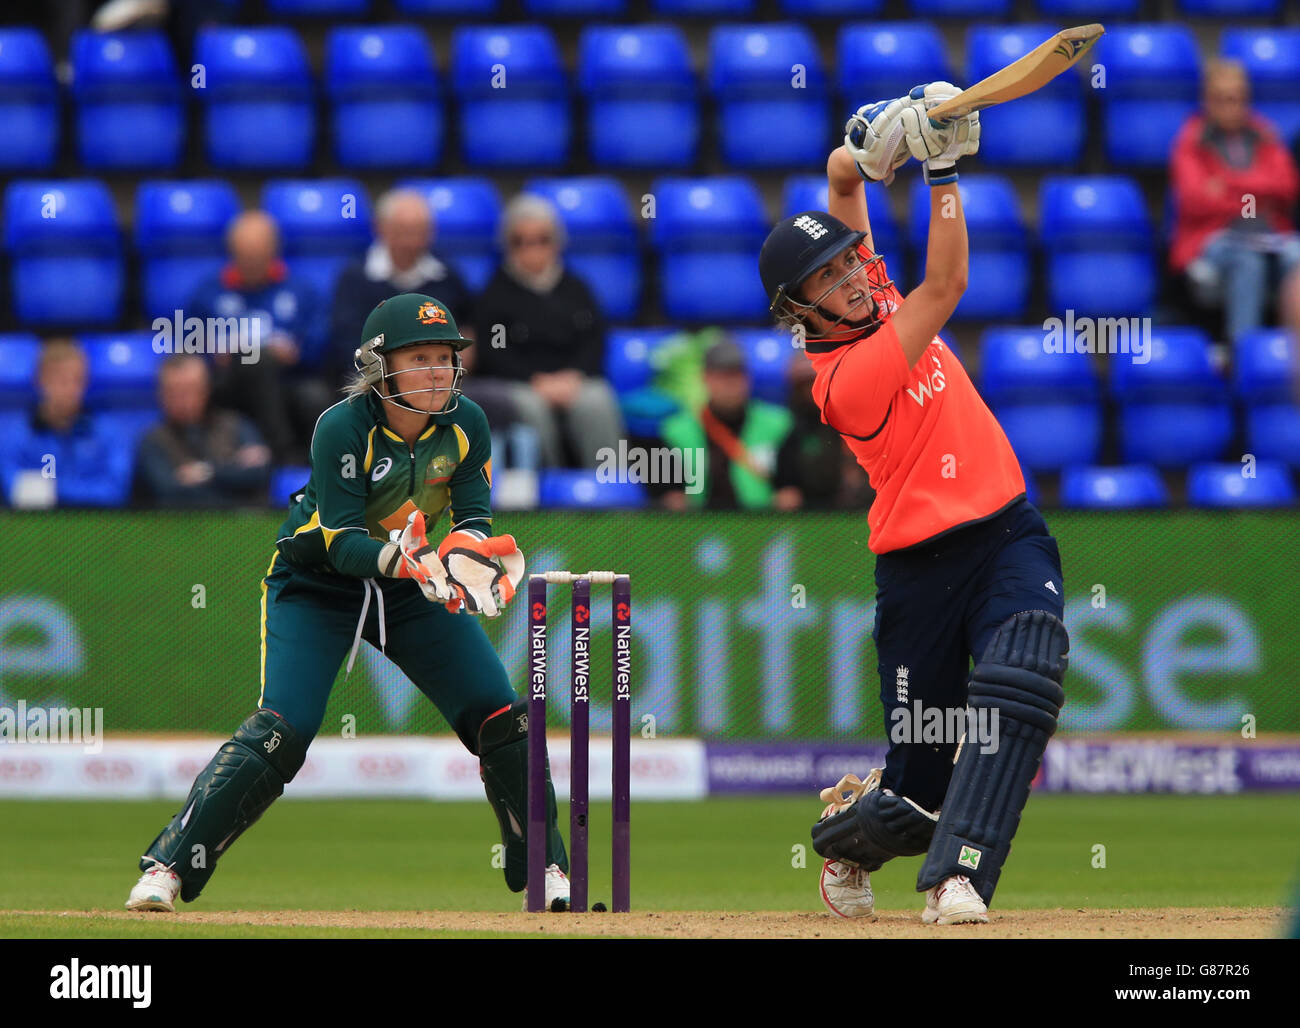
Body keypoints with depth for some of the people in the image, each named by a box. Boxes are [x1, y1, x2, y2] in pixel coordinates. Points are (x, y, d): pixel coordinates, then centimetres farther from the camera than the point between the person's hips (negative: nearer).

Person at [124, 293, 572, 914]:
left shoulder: (466, 425, -11)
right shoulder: (342, 428, -25)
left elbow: (473, 516, -8)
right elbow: (343, 543, -28)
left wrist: (470, 552, -31)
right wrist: (399, 559, -48)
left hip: (409, 592, 5)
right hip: (316, 584, -5)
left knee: (503, 718, -5)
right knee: (282, 729, -21)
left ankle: (547, 871, 11)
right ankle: (165, 869, -16)